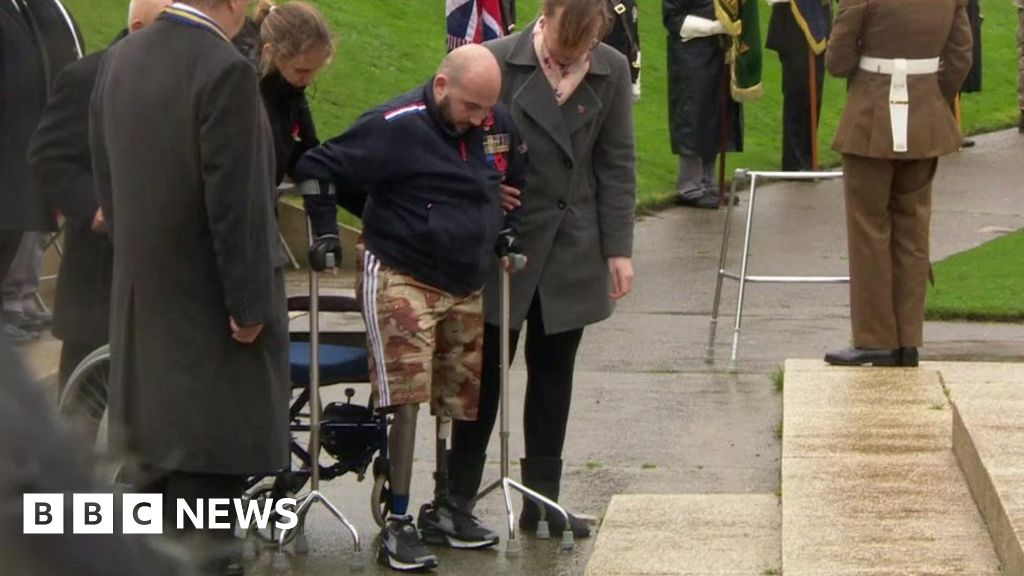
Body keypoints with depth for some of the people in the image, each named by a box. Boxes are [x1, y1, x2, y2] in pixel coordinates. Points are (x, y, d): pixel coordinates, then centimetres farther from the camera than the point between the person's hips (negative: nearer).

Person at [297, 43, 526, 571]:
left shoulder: (498, 125, 2)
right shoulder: (395, 127, -16)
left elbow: (516, 180, 24)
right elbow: (317, 168, -9)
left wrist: (508, 229, 15)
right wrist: (325, 233, -11)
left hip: (467, 285, 6)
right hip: (400, 276, -6)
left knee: (458, 400, 11)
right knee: (406, 397, -14)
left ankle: (445, 508, 25)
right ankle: (397, 524, -8)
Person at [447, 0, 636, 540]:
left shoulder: (611, 71, -1)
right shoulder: (498, 61, -11)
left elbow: (617, 165, 3)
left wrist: (619, 249, 0)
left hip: (572, 252, 3)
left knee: (553, 374, 10)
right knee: (485, 373, 4)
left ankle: (542, 499, 18)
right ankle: (458, 496, 14)